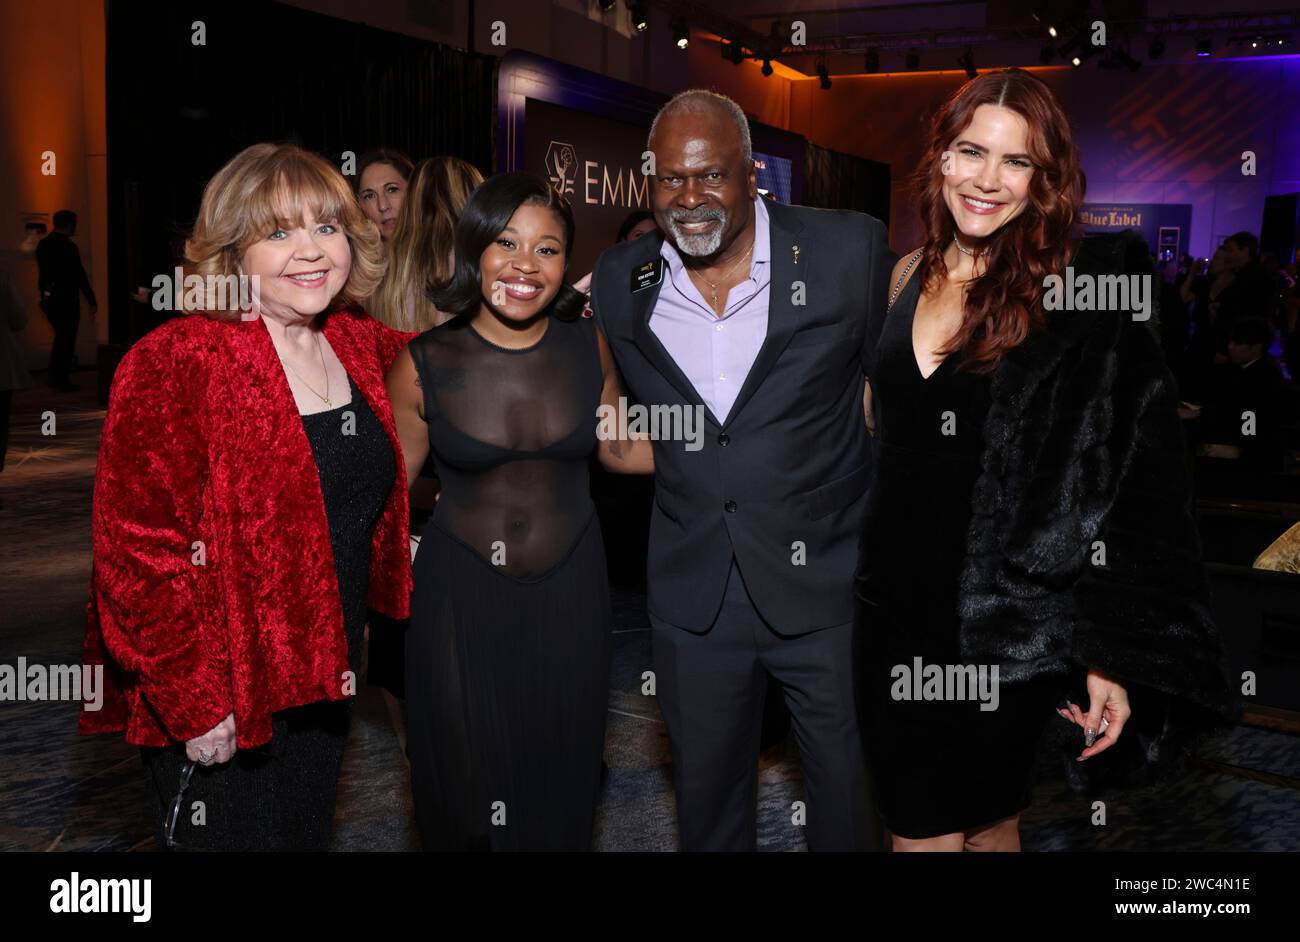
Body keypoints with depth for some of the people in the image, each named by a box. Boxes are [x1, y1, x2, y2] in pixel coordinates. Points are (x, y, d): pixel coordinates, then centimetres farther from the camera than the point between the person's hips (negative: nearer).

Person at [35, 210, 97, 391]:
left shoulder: (43, 245, 7)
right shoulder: (68, 246, -16)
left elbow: (42, 272, 12)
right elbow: (79, 275, -16)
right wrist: (92, 301, -12)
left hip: (48, 298, 7)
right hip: (66, 299, -7)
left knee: (60, 336, 20)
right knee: (67, 339, 3)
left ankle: (54, 376, 24)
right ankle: (62, 380, 5)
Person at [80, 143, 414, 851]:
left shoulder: (357, 345, 2)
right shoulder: (175, 364, -19)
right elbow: (136, 552, -20)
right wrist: (193, 704, -21)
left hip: (325, 684, 7)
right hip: (215, 712, -6)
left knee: (308, 836, 22)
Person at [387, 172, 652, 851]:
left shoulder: (588, 347, -4)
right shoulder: (423, 365, -11)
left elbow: (617, 449, 10)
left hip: (569, 589, 2)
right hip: (461, 592, -2)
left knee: (560, 781, 15)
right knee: (467, 784, 9)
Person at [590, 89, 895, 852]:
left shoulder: (850, 251, -9)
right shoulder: (619, 282, 0)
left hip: (825, 583, -2)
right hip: (692, 590, 3)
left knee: (846, 788, 14)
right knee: (708, 795, 19)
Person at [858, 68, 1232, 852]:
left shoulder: (1089, 292, -11)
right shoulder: (911, 274, 5)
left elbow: (1128, 485, -13)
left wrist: (1110, 658, -16)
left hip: (1003, 626, -5)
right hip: (901, 608, 5)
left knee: (988, 821, 6)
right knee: (984, 819, 18)